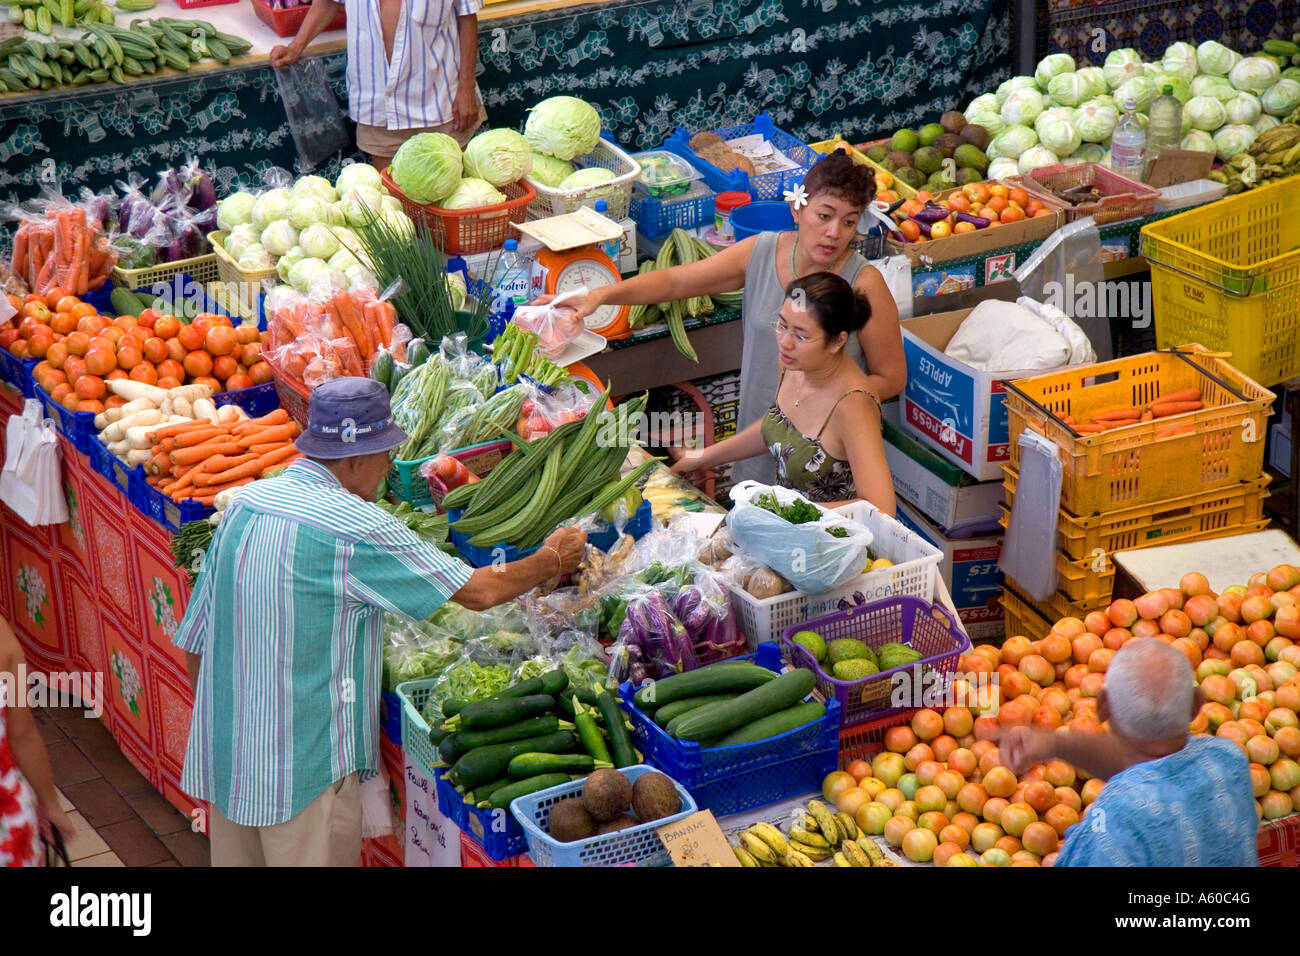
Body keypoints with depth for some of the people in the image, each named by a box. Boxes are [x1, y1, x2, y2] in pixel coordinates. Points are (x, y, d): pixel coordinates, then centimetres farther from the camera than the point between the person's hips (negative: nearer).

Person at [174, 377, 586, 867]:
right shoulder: (354, 529, -18)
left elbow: (194, 644, 10)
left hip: (223, 755, 7)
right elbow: (479, 591, -13)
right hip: (302, 771, -7)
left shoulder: (244, 502, 3)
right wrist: (552, 560, 5)